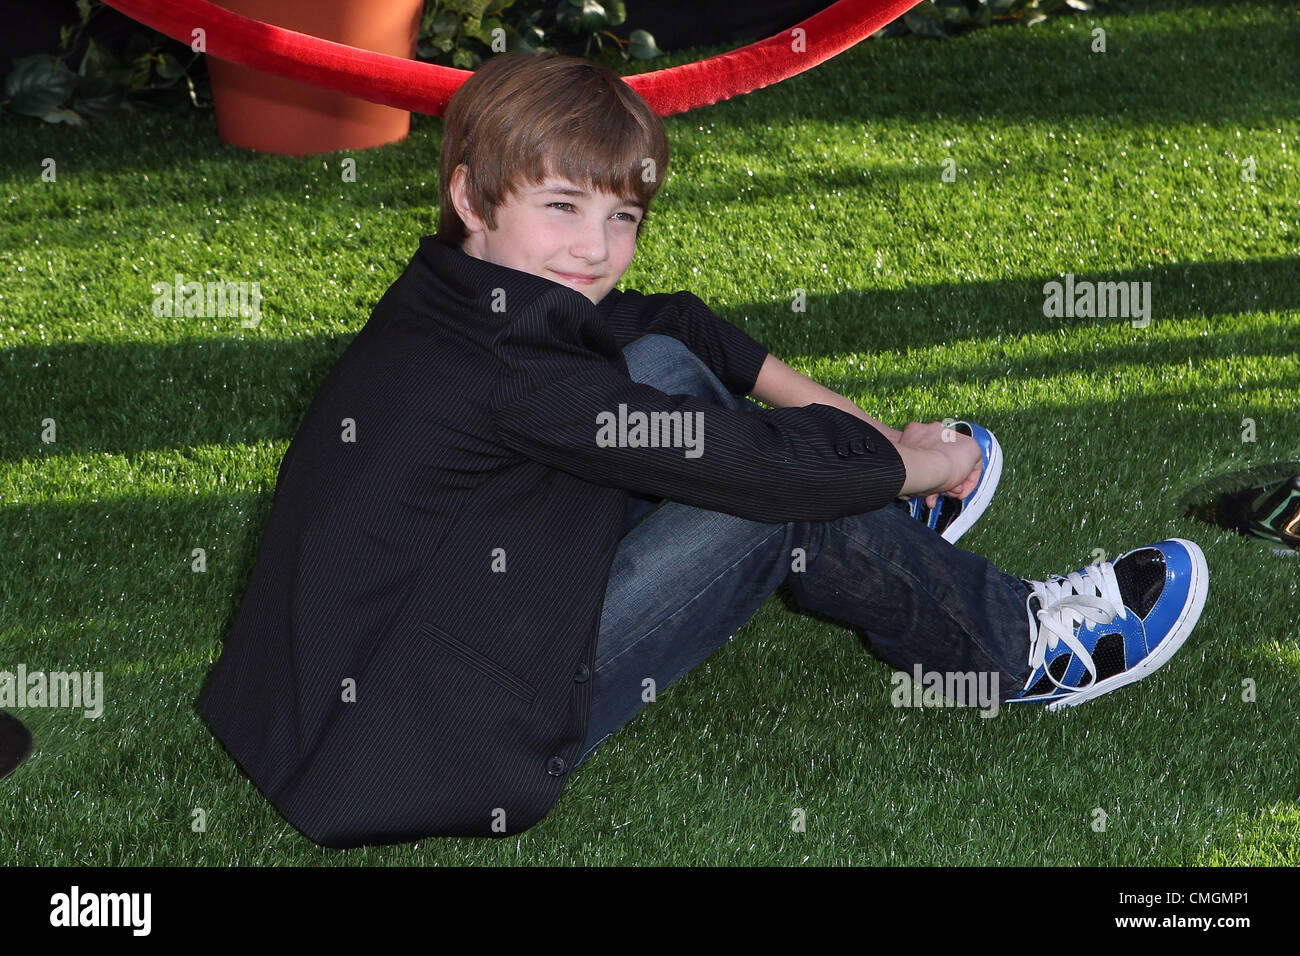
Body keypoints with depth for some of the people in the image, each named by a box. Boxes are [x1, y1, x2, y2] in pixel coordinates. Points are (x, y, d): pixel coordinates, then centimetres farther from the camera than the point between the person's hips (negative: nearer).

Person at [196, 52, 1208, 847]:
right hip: (412, 753, -10)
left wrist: (821, 405, 14)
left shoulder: (467, 302, 4)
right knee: (774, 497, -9)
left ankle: (881, 540, 26)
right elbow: (755, 460, -21)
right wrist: (913, 462, -4)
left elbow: (673, 322, 20)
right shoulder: (503, 377, -26)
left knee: (662, 365, 9)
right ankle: (1011, 647, 12)